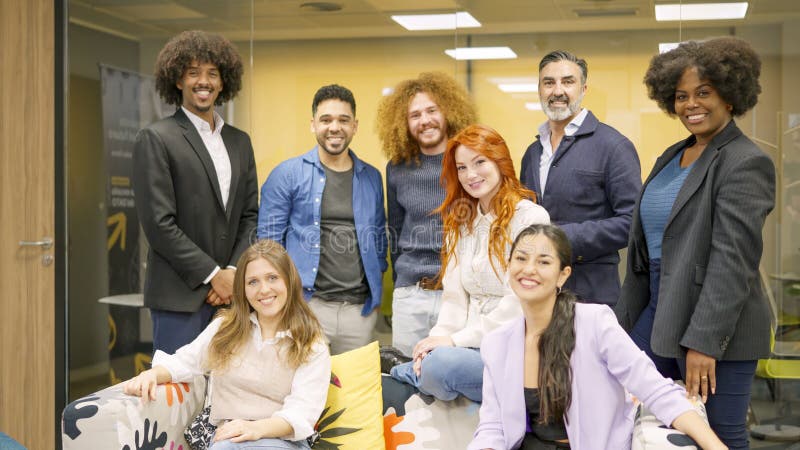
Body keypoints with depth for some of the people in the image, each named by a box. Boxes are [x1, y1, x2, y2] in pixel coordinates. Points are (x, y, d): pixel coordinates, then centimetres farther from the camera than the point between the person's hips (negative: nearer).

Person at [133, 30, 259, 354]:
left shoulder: (240, 142, 14)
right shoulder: (155, 139, -4)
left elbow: (249, 215, 13)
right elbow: (159, 223, -10)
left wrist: (234, 273, -2)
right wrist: (213, 274, -11)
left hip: (230, 293, 5)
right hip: (179, 296, -5)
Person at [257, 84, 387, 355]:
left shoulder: (371, 178, 12)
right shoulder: (287, 175, 0)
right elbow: (269, 239, 0)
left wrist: (377, 289, 9)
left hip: (360, 308, 4)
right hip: (306, 304, -3)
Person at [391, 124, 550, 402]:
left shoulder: (531, 218, -6)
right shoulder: (461, 222, 15)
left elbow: (520, 303, -12)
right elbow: (454, 297, 10)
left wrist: (457, 339, -14)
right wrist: (438, 338, -9)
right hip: (472, 347, 5)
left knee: (443, 363, -32)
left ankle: (401, 372, -2)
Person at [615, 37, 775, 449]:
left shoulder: (746, 163, -12)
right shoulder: (671, 157, 14)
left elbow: (732, 260, -19)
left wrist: (704, 340, -23)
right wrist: (625, 320, 15)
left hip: (715, 326, -8)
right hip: (656, 313, 8)